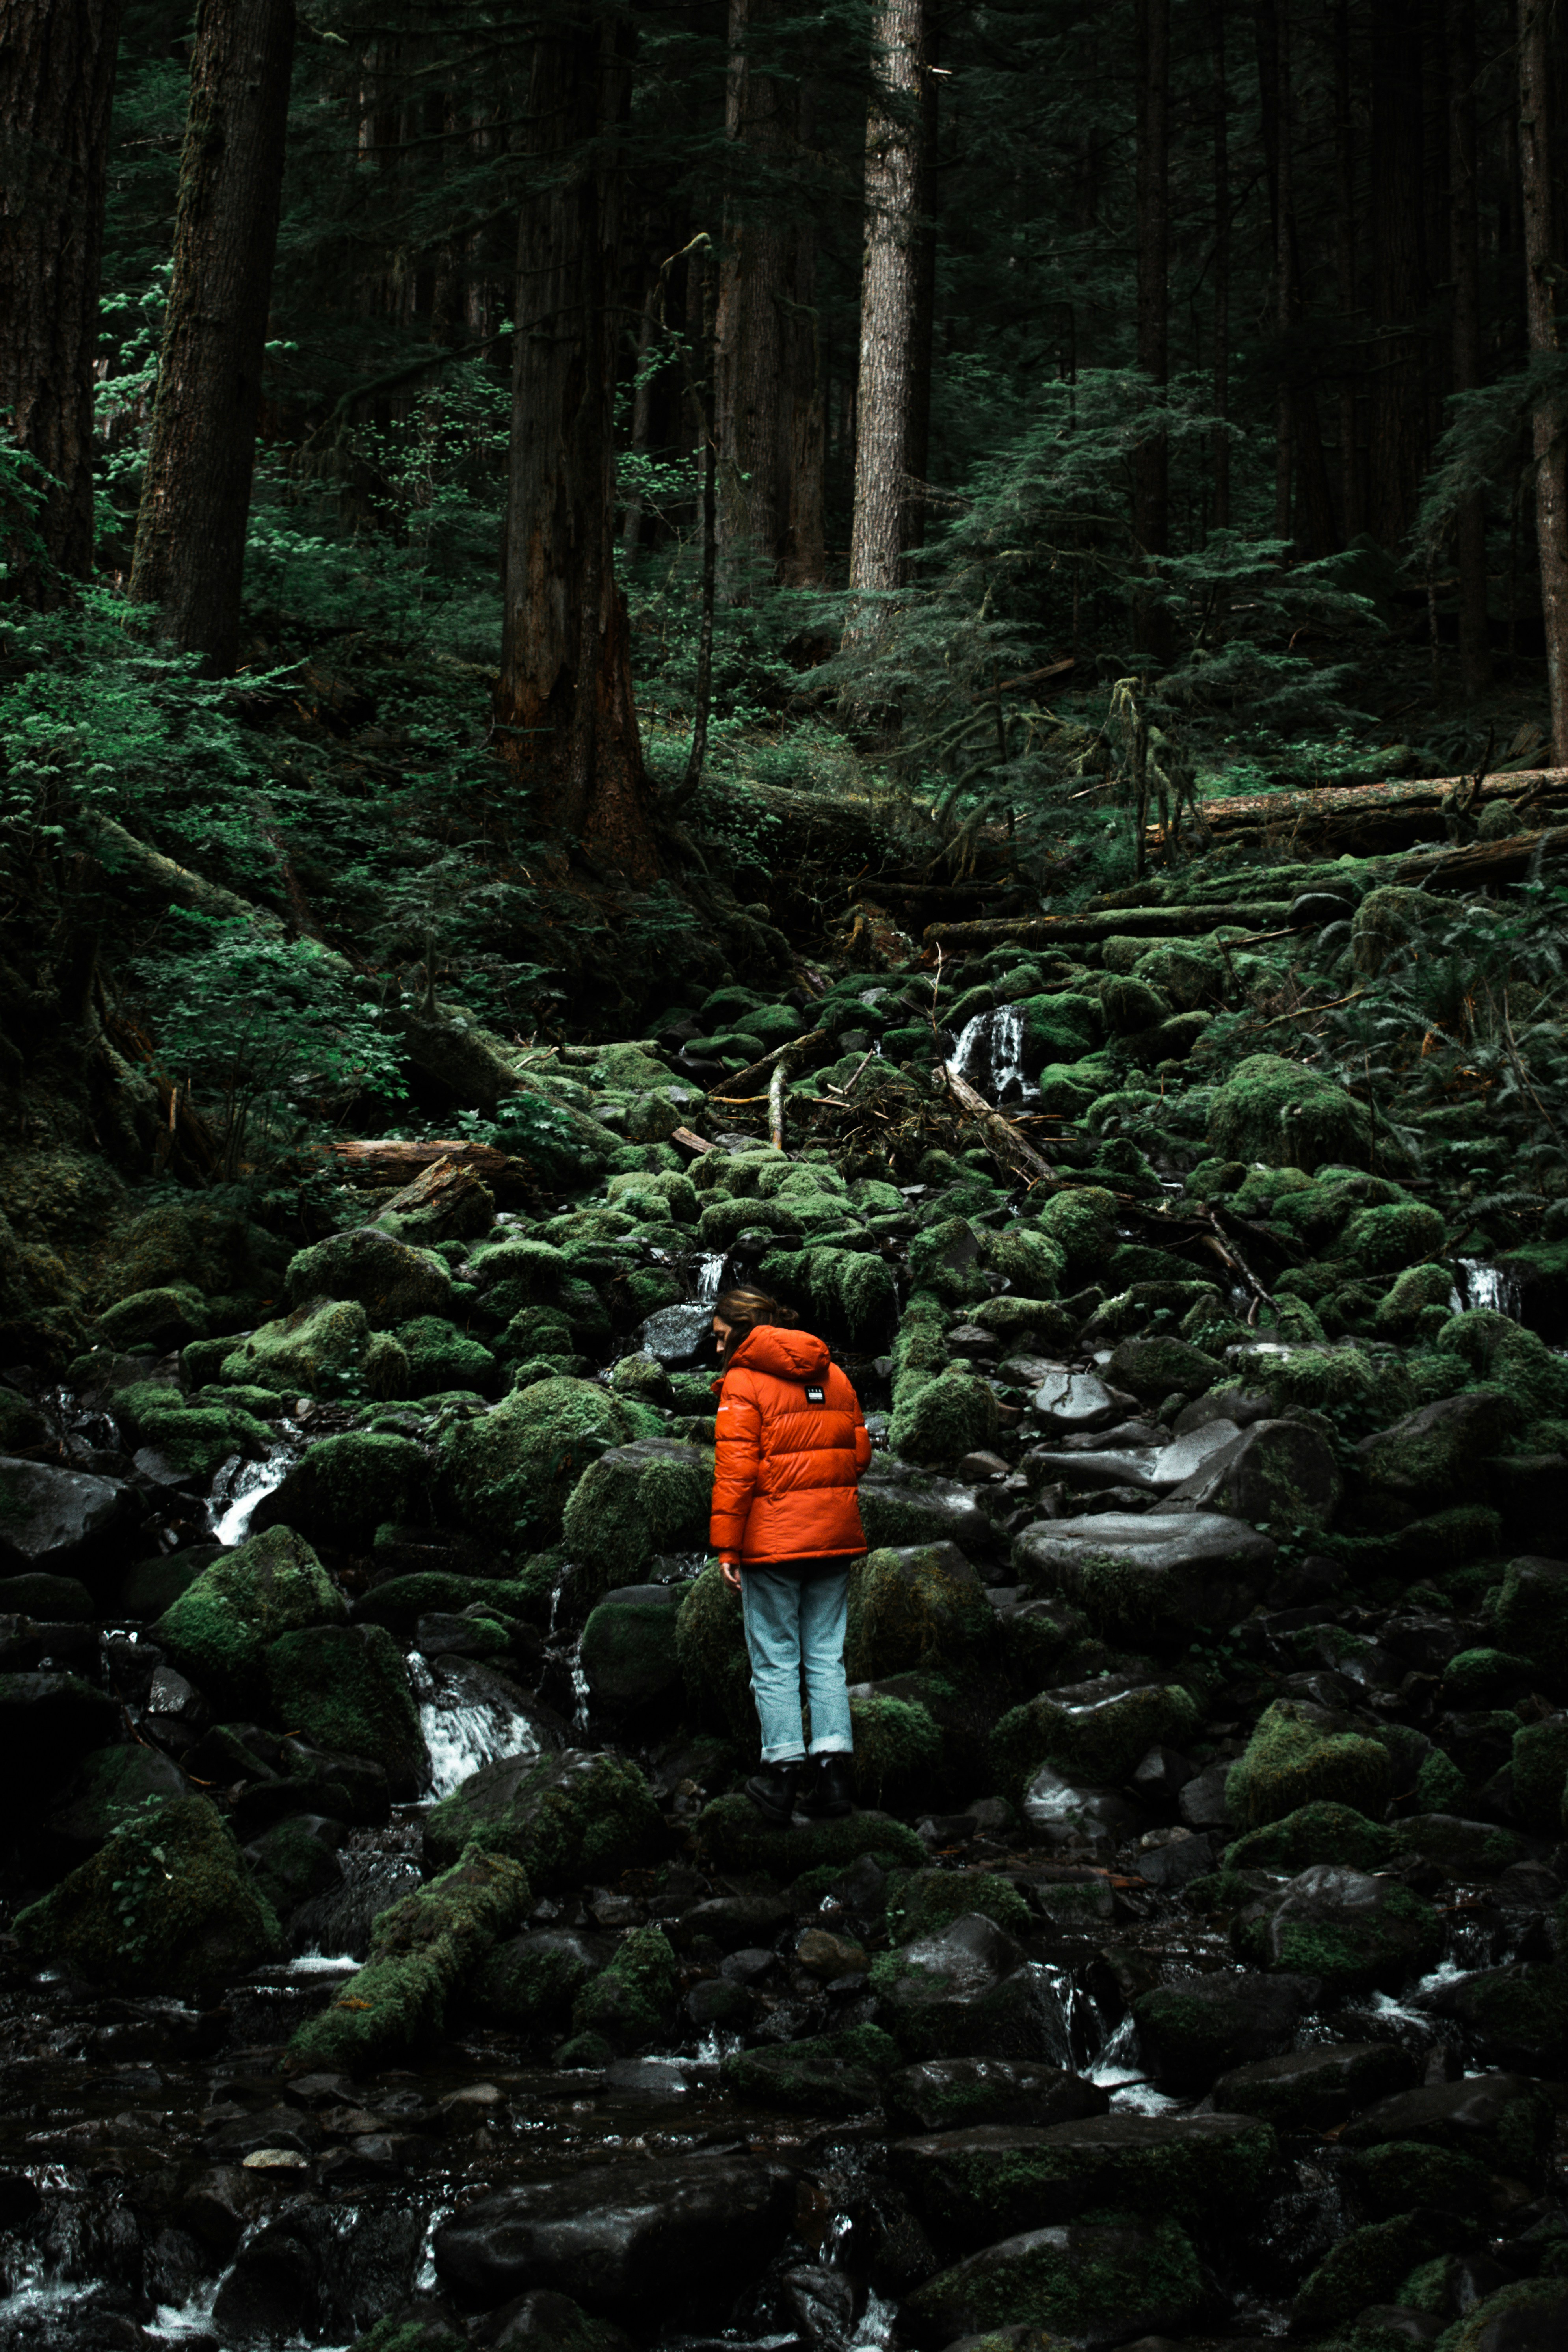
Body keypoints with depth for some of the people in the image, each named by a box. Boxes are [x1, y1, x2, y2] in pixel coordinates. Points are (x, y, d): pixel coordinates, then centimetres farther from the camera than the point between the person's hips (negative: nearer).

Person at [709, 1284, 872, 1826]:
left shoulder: (742, 1383, -8)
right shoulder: (834, 1377, 11)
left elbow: (735, 1470, -13)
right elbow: (859, 1453, 13)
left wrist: (727, 1546, -11)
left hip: (773, 1538, -6)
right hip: (835, 1536, 6)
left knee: (775, 1659, 2)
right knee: (826, 1654, 10)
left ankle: (783, 1772, 1)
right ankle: (834, 1769, 7)